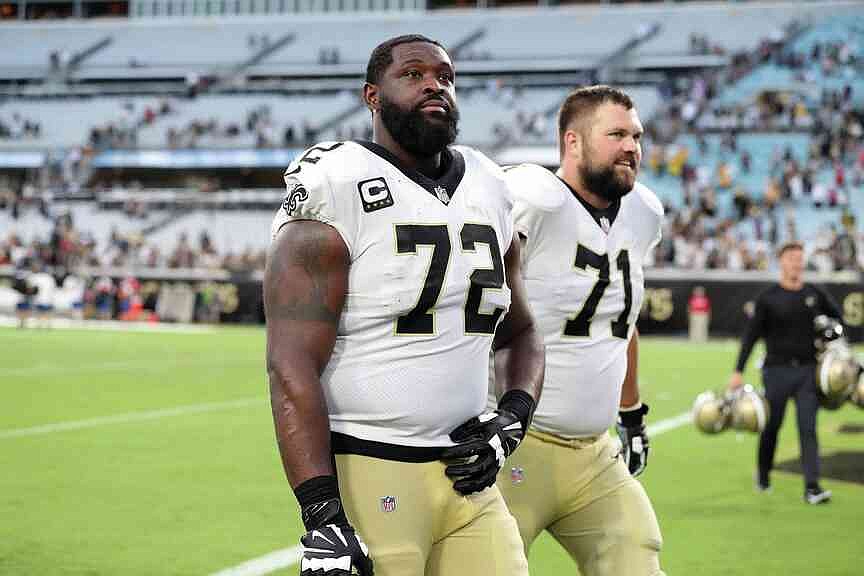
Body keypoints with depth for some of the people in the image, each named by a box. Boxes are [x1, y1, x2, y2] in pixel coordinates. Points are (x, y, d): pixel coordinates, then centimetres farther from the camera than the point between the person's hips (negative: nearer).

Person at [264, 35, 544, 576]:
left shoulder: (489, 192, 11)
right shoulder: (336, 193, -10)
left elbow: (521, 335, 22)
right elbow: (292, 368, -16)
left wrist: (510, 419, 2)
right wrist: (322, 515, -22)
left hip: (464, 474, 6)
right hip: (364, 477, -6)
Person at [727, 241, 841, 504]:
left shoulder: (815, 294, 6)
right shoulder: (768, 298, -2)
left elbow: (837, 318, 22)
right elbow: (751, 335, -2)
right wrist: (738, 371, -6)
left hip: (808, 371, 2)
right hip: (777, 371, -1)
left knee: (808, 428, -7)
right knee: (771, 426, 9)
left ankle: (812, 487, -11)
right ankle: (763, 476, 32)